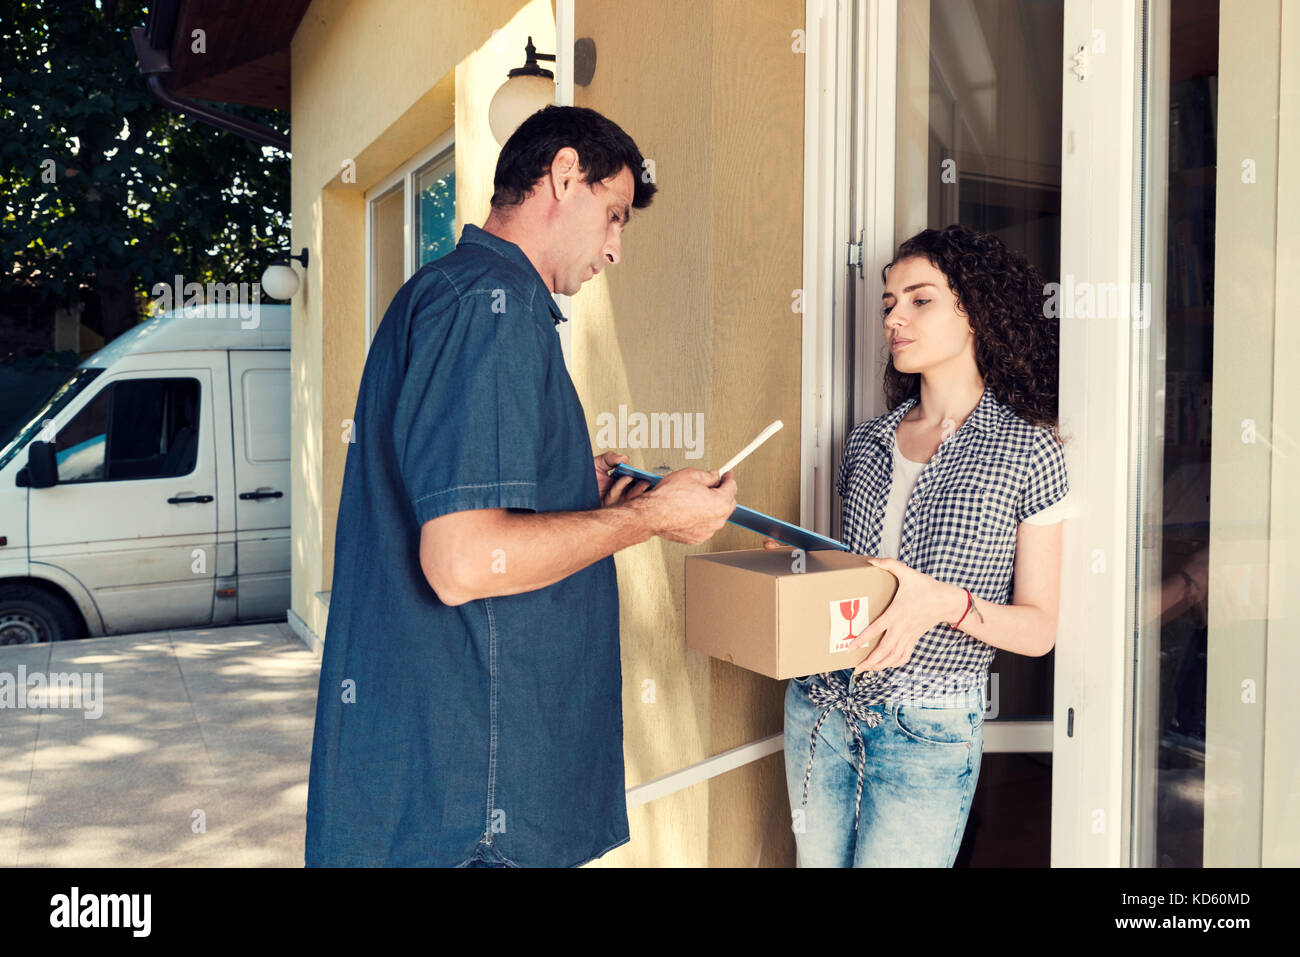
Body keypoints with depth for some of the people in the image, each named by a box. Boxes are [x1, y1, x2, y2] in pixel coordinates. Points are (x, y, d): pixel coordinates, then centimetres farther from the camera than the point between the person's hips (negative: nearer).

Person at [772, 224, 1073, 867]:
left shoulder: (1028, 450, -5)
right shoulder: (867, 441, 8)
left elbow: (1040, 628, -5)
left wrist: (945, 603, -22)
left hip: (927, 734, -4)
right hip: (818, 710, 4)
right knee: (817, 861, 12)